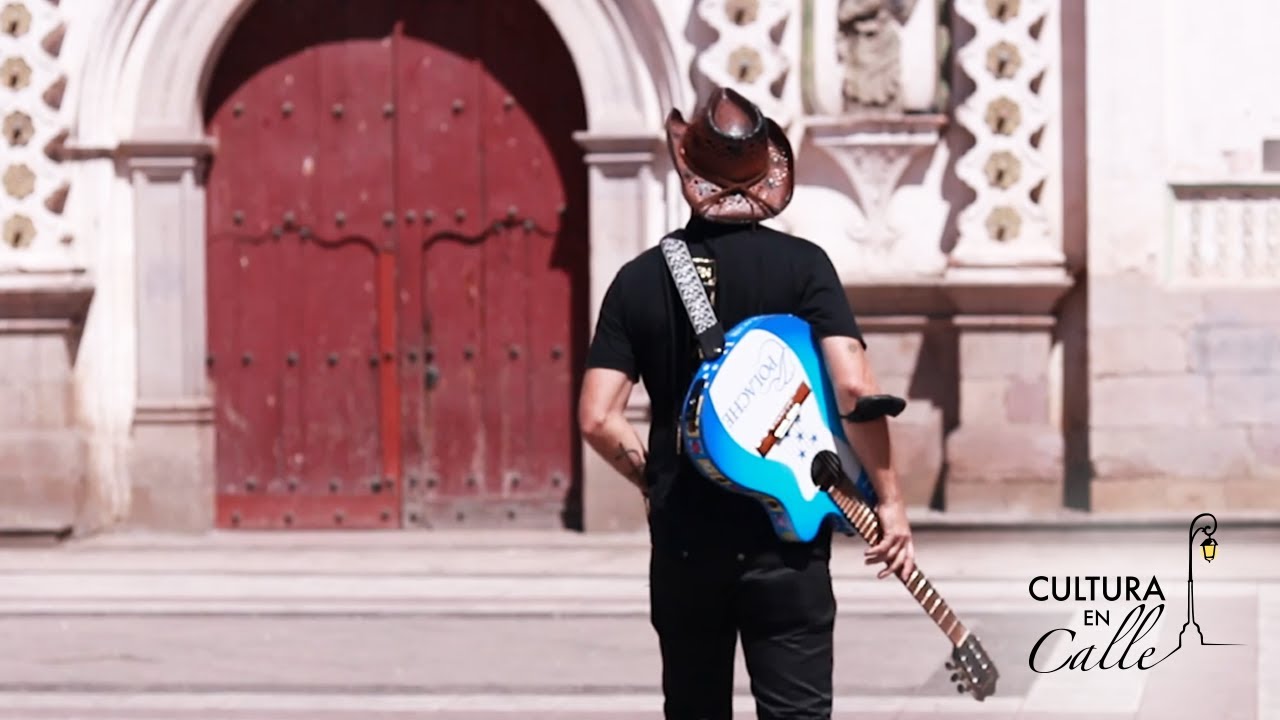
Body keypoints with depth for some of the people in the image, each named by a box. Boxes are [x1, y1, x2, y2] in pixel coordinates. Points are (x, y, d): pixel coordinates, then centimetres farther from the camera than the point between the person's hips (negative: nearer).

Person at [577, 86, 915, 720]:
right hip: (785, 537, -3)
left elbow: (597, 420, -3)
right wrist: (888, 496, -5)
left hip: (682, 542, 3)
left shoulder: (640, 279, 2)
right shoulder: (801, 264, -5)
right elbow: (855, 387, -15)